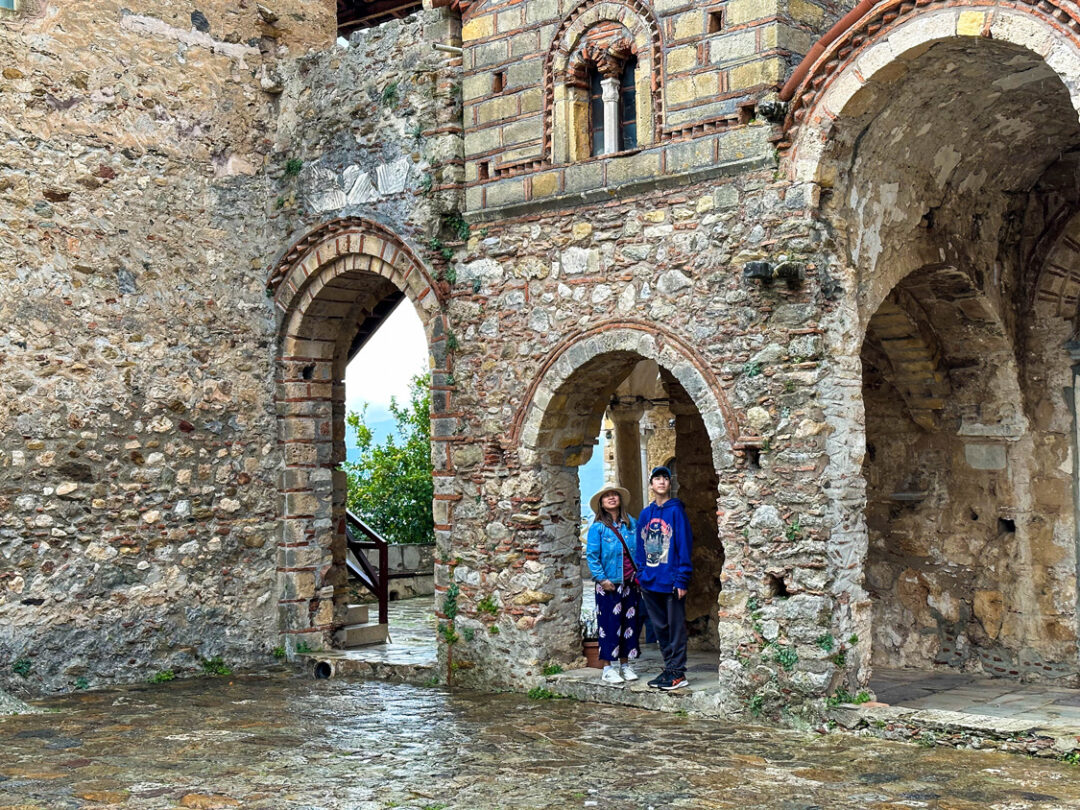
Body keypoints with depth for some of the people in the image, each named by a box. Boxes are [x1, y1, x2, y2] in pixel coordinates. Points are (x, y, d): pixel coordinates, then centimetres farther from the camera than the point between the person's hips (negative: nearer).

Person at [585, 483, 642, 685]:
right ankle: (608, 668, 5)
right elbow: (591, 555, -7)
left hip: (630, 583, 5)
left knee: (630, 623, 9)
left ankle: (625, 664, 21)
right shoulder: (598, 527, -6)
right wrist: (602, 578, -12)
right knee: (610, 624, -3)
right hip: (609, 584, -5)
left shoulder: (630, 523, 8)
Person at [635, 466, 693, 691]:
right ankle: (670, 668, 23)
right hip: (650, 582, 6)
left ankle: (677, 673, 8)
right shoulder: (645, 514, 10)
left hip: (671, 581, -6)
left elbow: (684, 544, -9)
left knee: (676, 627, 2)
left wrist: (681, 579, -14)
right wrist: (640, 575, 6)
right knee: (659, 628, 13)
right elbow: (640, 548, 14)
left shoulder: (676, 510, -6)